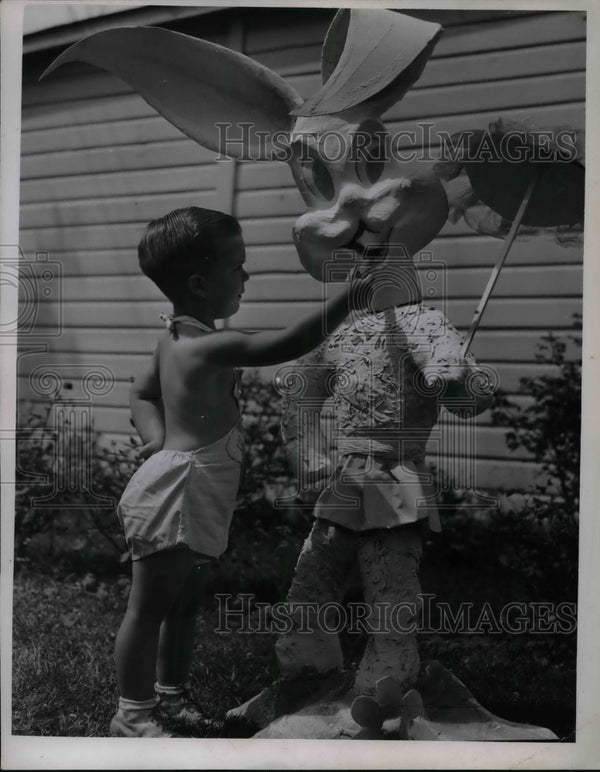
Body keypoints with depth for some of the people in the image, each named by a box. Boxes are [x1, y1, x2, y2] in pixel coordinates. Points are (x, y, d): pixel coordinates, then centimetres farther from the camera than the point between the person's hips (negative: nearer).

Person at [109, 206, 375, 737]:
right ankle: (133, 714, 16)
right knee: (150, 607, 3)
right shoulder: (209, 346, -22)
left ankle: (170, 697, 35)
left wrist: (158, 436, 7)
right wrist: (348, 299, -29)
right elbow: (286, 345, -32)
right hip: (174, 494, -10)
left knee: (185, 603, 20)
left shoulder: (175, 340, 11)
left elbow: (142, 392, 21)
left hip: (192, 499, 10)